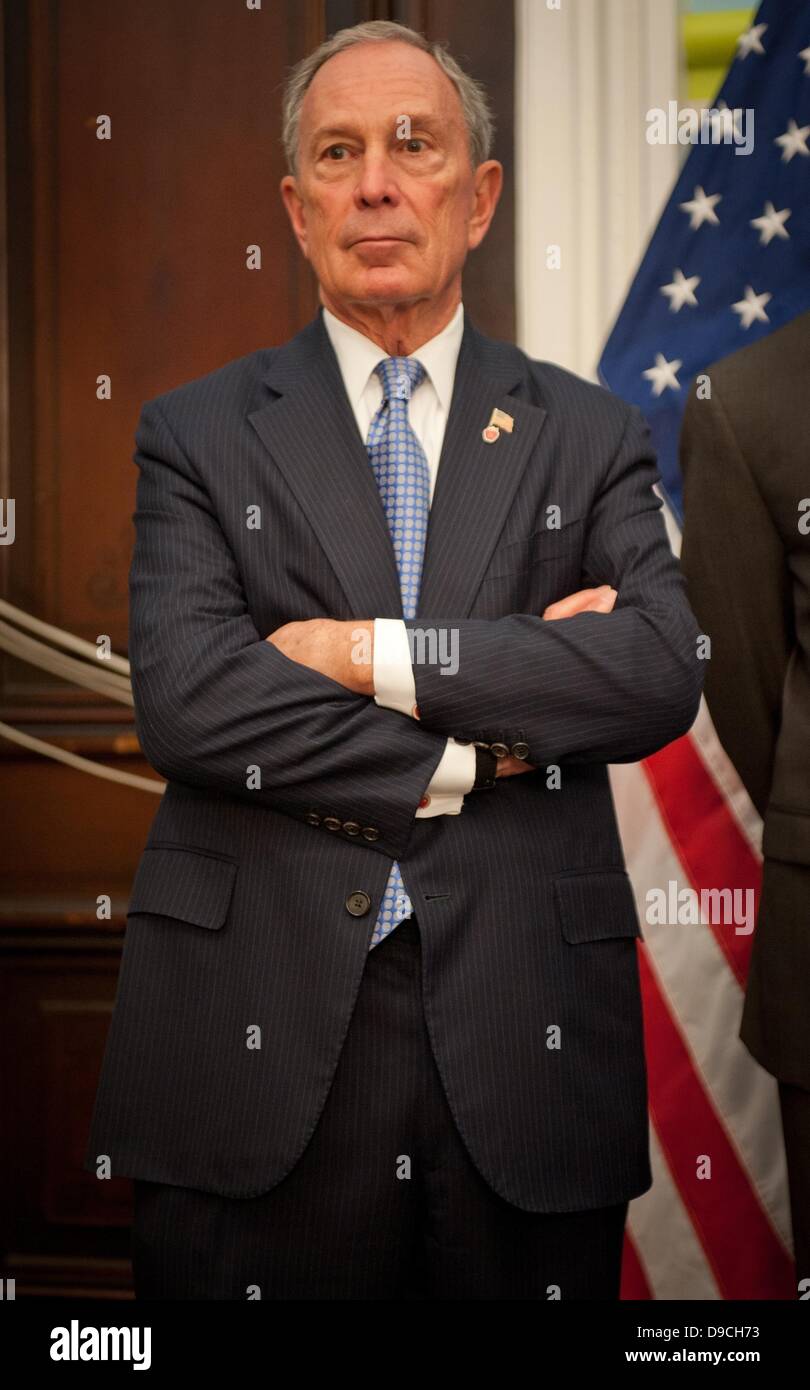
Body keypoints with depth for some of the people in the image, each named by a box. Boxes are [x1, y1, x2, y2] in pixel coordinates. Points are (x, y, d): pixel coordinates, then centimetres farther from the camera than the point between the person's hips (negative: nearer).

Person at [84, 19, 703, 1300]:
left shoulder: (589, 437, 8)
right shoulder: (199, 435, 5)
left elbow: (661, 674, -8)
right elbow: (183, 700, -10)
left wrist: (378, 654, -13)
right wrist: (469, 757, -11)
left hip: (524, 1046, 1)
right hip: (260, 1045, -1)